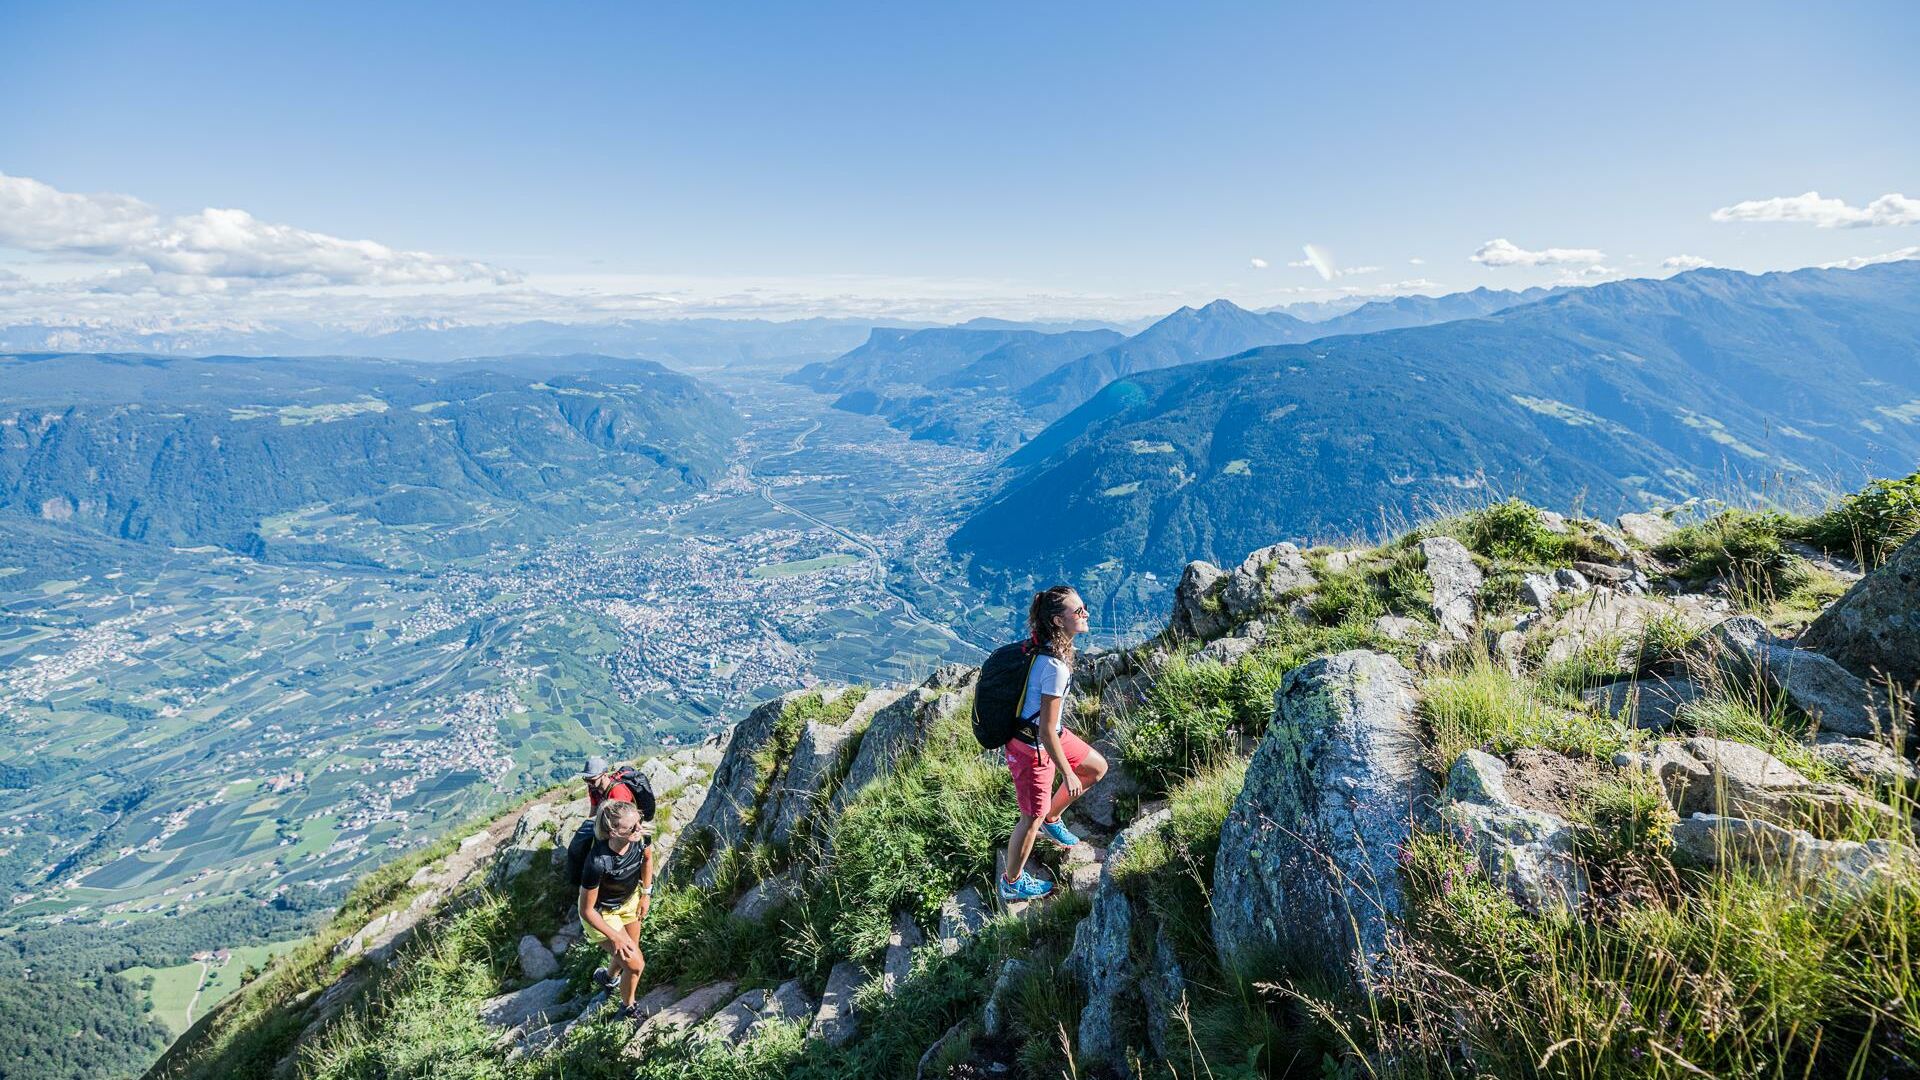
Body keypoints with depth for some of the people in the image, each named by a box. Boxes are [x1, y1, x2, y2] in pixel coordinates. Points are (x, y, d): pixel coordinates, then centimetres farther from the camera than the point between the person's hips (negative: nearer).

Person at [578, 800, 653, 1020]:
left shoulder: (641, 838, -29)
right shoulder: (598, 862, -42)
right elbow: (587, 910, -26)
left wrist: (646, 894, 4)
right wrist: (615, 937, -17)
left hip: (630, 898, 5)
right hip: (602, 912, -5)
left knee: (629, 950, 24)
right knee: (635, 964, 2)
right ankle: (627, 1006, 33)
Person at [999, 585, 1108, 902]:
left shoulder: (1047, 645, -6)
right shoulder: (1055, 667, -34)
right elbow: (1046, 732, -28)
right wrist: (1067, 773, -16)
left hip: (1049, 734, 9)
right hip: (1033, 747, -9)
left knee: (1097, 767, 21)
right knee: (1033, 817, 10)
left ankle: (1052, 819, 39)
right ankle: (1012, 884, 33)